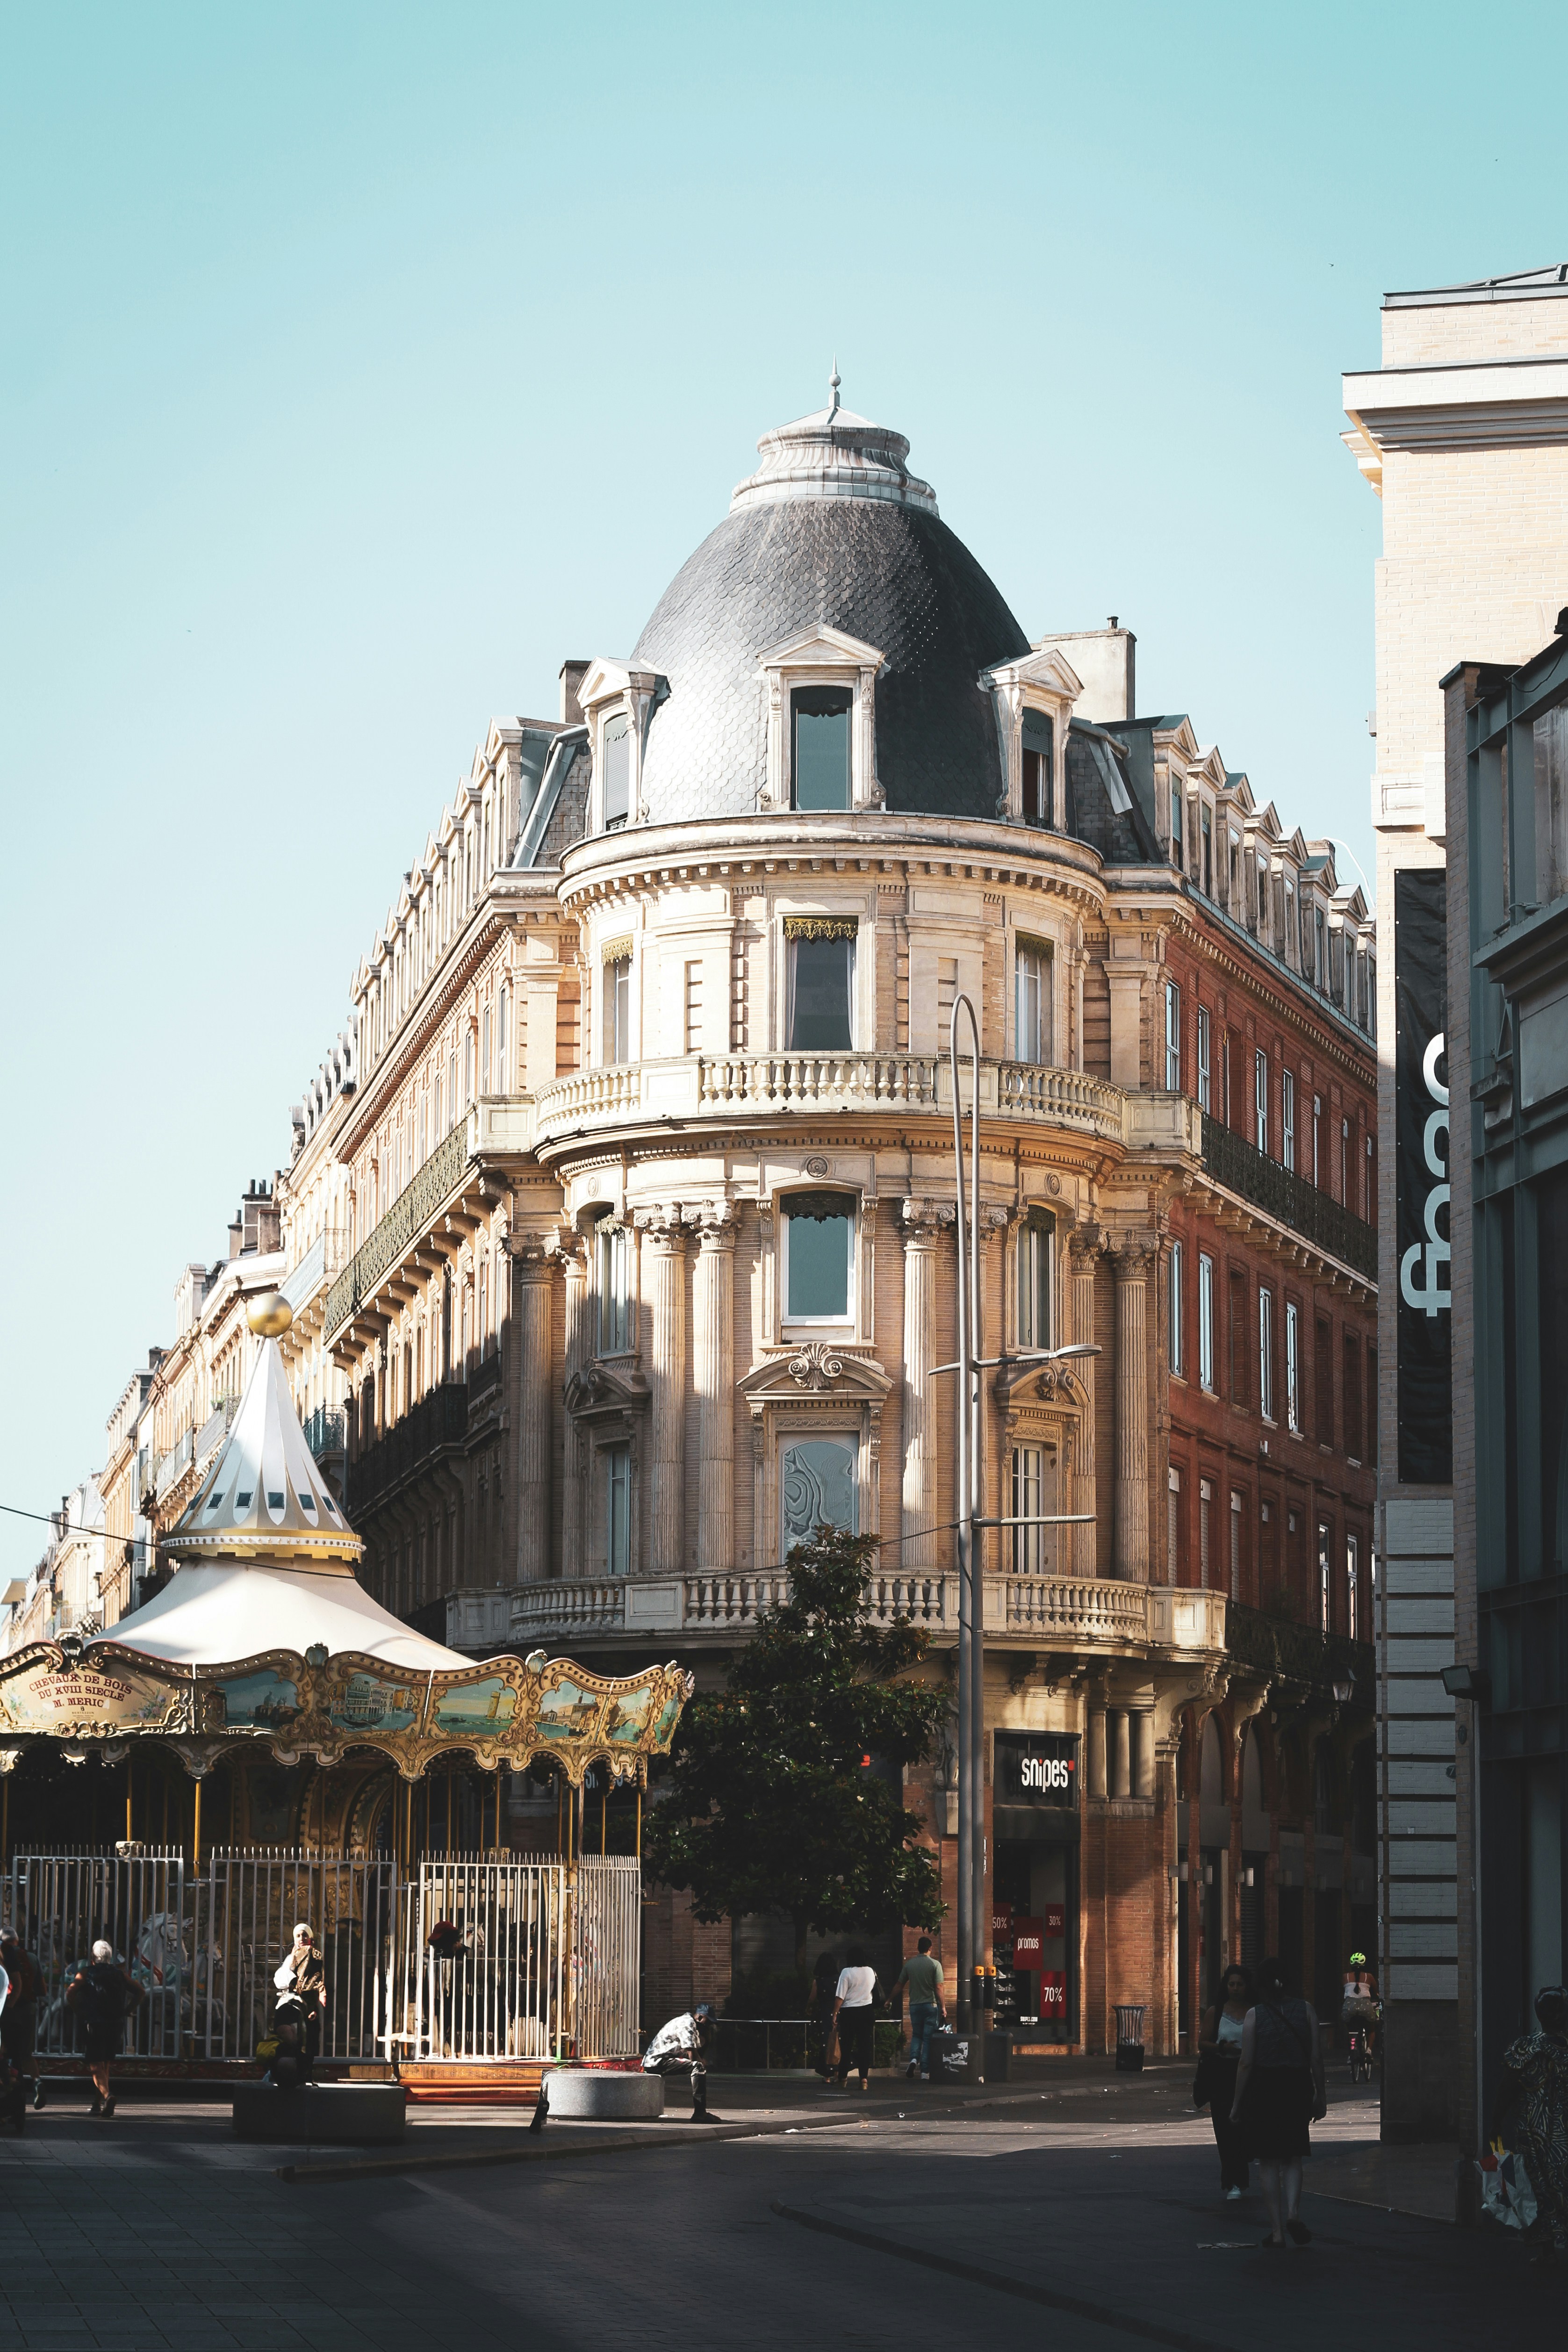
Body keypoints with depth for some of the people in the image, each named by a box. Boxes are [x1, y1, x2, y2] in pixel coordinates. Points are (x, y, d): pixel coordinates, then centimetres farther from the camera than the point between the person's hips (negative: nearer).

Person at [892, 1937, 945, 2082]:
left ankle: (914, 2059, -9)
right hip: (931, 2005, -3)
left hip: (915, 2005, 3)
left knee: (916, 2035, 17)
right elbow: (938, 1987, -11)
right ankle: (925, 2072, -2)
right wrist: (942, 2007, -4)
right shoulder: (934, 1965, -7)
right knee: (928, 2038, 2)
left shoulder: (909, 1965, 2)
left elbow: (899, 1986, 9)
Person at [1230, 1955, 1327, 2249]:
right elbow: (1317, 2058, 0)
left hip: (1263, 2088, -2)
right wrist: (1320, 2095, 10)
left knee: (1268, 2161, 7)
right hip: (1297, 2087, 2)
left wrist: (1237, 2103, 1)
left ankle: (1277, 2229, 4)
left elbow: (1246, 2063, -6)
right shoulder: (1305, 2010, 0)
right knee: (1292, 2157, 15)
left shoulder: (1254, 2015, -6)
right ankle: (1293, 2212, -9)